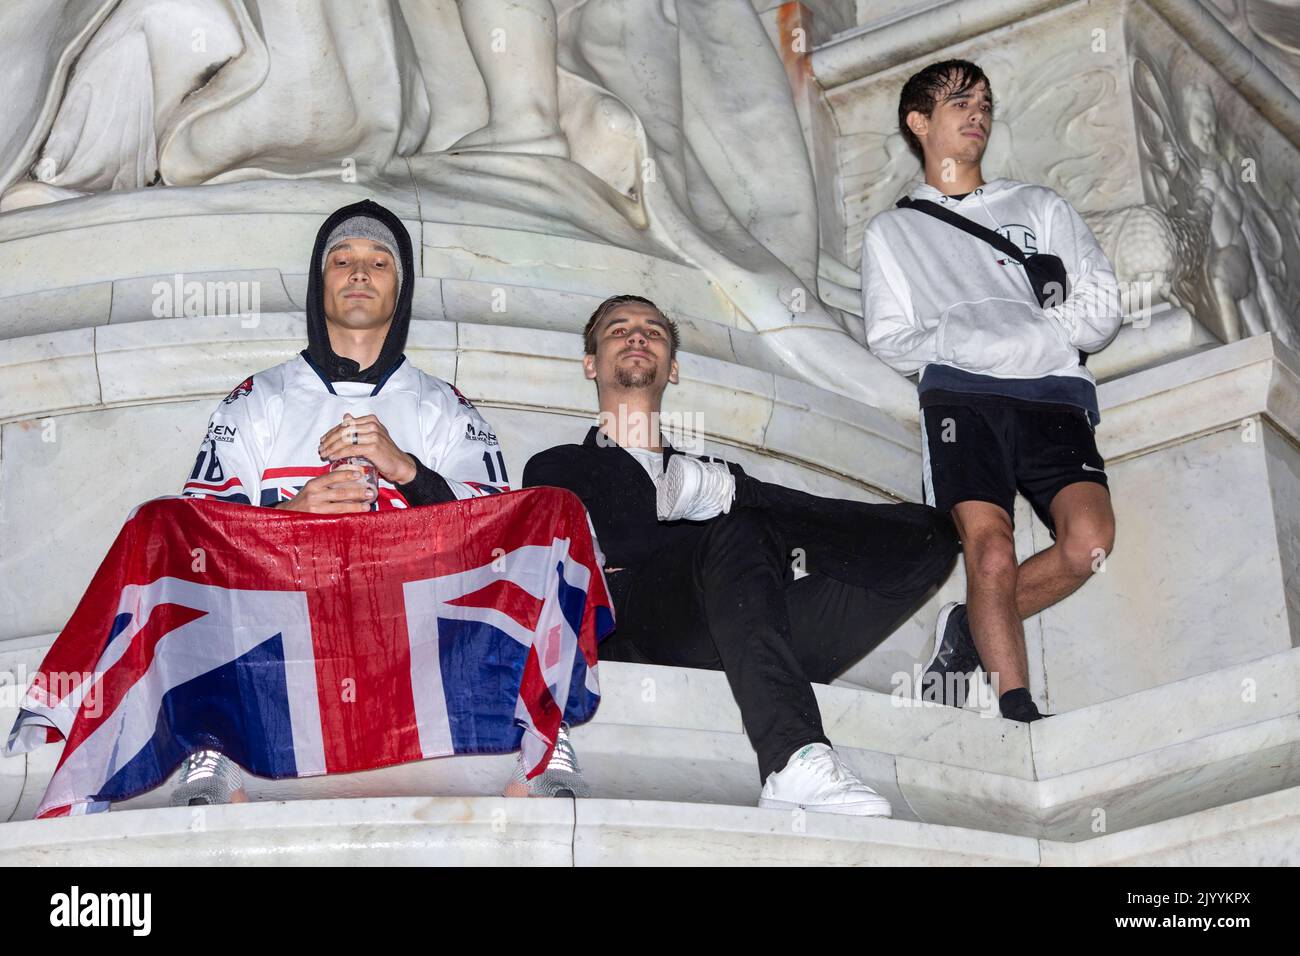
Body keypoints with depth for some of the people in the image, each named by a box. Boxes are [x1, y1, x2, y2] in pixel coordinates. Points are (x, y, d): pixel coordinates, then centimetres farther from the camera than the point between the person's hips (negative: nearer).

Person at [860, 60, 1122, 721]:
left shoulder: (1039, 207, 27)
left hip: (1054, 392, 1)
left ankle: (968, 630, -5)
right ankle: (1018, 712, -18)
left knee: (1088, 539, -24)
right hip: (959, 395, -1)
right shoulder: (891, 232, 26)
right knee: (991, 555, -23)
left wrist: (997, 338, 2)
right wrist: (960, 344, -6)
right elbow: (891, 341, 13)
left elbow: (1101, 309, 15)